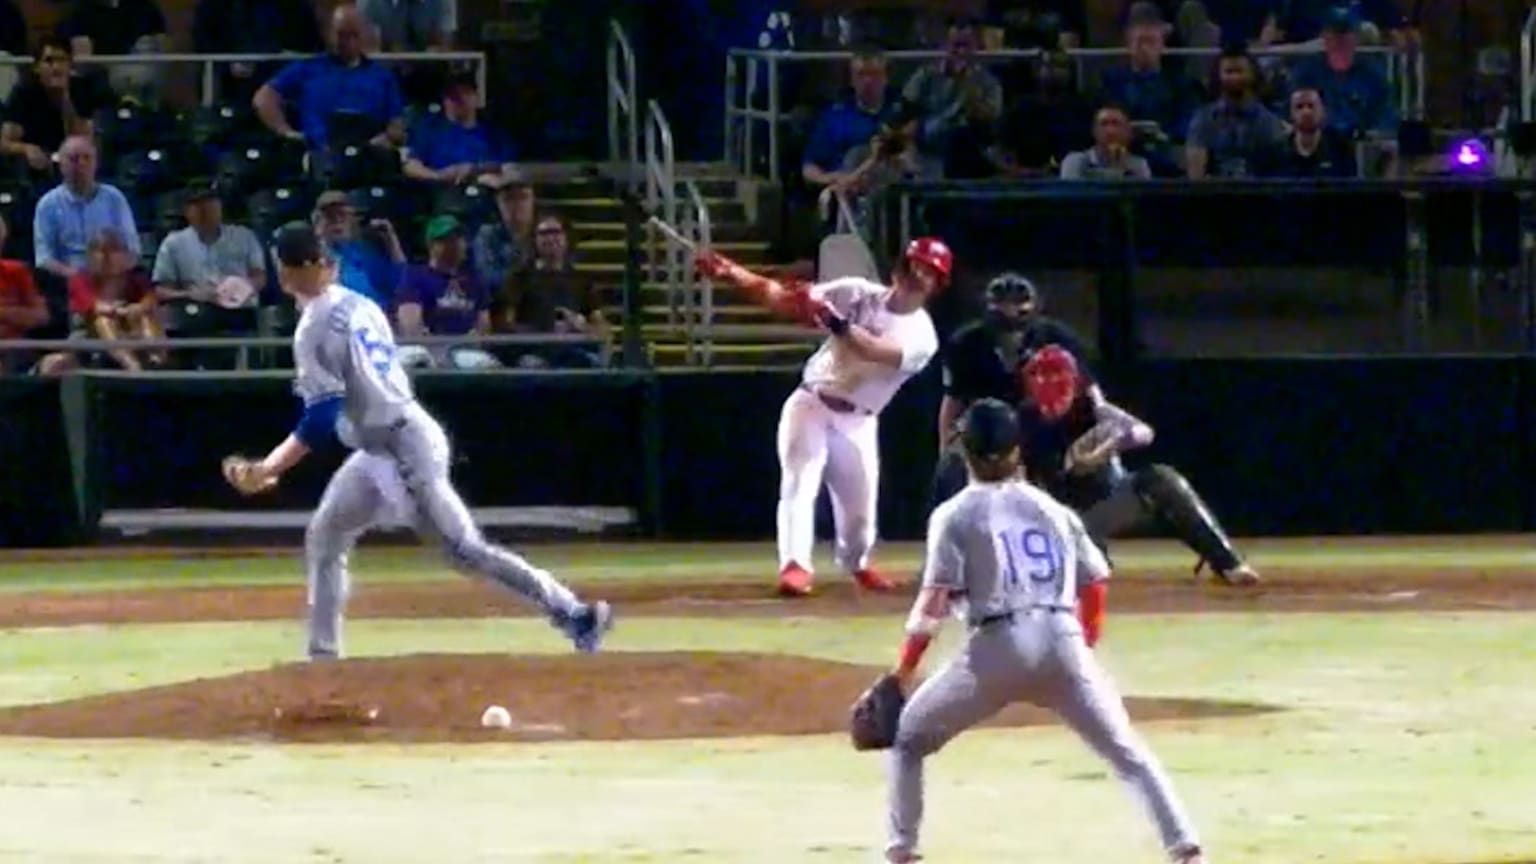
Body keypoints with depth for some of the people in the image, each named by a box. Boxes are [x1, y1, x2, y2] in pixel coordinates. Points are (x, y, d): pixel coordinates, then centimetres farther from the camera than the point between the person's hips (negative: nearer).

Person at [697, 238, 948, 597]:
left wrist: (837, 324, -41)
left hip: (857, 422, 1)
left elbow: (879, 352, -29)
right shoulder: (860, 294, -6)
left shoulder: (921, 335, -9)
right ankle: (795, 566, -28)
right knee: (800, 483, -19)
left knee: (860, 501, 8)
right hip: (812, 404, -1)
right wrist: (732, 273, -21)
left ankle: (857, 563, 38)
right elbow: (784, 298, -10)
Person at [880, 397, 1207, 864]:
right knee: (1126, 751, 11)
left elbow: (935, 599, -4)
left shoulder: (955, 515, 7)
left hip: (997, 648, -3)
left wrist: (903, 672, -2)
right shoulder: (1052, 509, 19)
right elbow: (1095, 586, 18)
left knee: (907, 737, 16)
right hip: (1064, 642, 3)